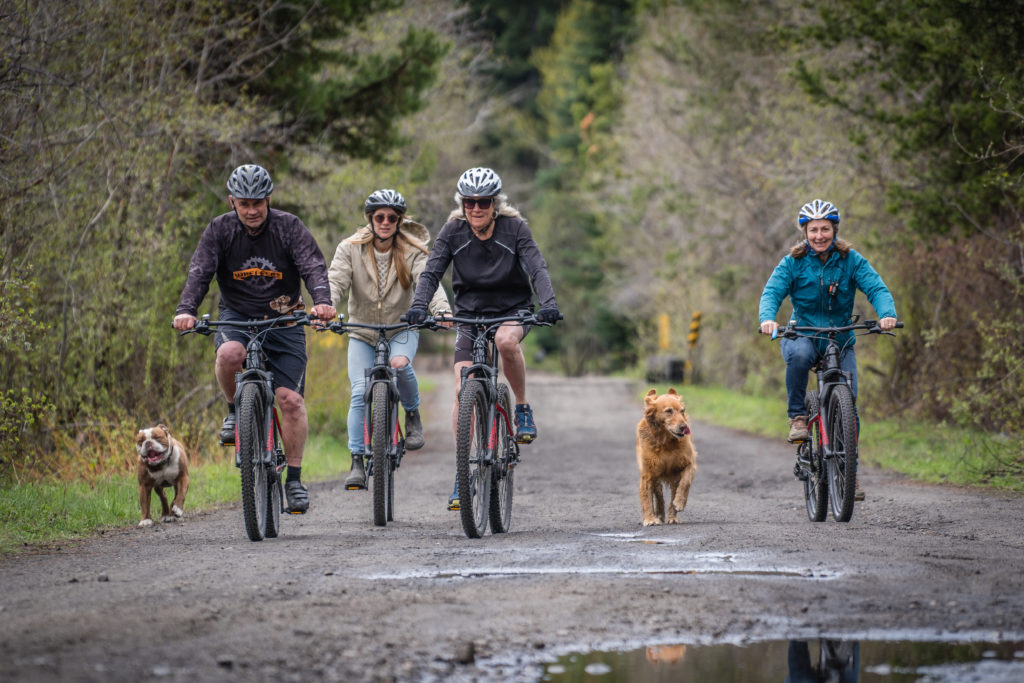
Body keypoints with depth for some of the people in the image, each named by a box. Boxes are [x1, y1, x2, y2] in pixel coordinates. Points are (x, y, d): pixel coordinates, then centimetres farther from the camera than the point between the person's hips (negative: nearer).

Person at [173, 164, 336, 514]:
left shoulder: (289, 227, -8)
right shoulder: (220, 230, -6)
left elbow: (313, 267, -19)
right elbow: (200, 271, -16)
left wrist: (322, 301, -39)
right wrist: (186, 309, -34)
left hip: (283, 319, 0)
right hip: (237, 316, 0)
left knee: (291, 399, -11)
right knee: (229, 354, -35)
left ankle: (294, 479, 2)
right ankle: (235, 411, -5)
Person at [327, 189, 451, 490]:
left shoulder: (412, 251, -9)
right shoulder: (350, 249, -8)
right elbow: (336, 281, -20)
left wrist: (442, 309, -44)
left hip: (402, 328, -1)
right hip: (362, 331, 1)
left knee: (400, 363, -33)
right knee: (359, 393, -13)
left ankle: (413, 415, -5)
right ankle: (357, 463, -6)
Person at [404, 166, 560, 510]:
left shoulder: (514, 228, -14)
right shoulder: (453, 231, -9)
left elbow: (537, 268, -23)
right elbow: (431, 272, -16)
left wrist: (548, 303, -41)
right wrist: (418, 306, -35)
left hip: (513, 310, -2)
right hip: (470, 314, 2)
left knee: (506, 340, -38)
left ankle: (523, 407, -13)